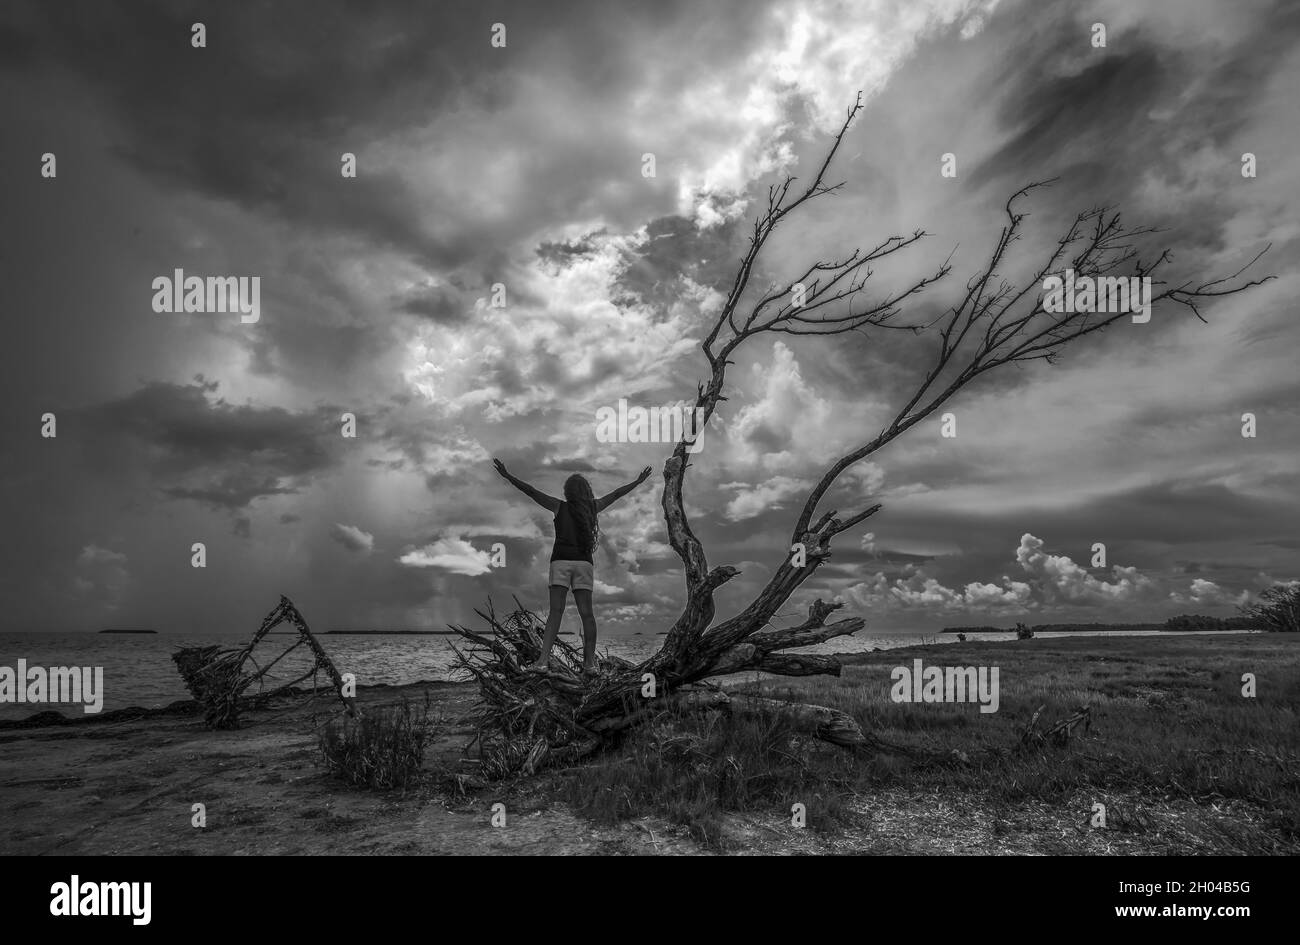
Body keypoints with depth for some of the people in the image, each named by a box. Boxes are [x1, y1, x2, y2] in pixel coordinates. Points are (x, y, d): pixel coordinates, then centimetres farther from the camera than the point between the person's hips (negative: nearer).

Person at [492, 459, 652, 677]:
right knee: (586, 613, 2)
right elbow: (616, 494, 21)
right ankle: (590, 662, -1)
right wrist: (638, 481, 34)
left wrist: (507, 475, 6)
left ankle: (543, 660, -19)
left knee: (555, 611, -9)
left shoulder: (560, 506, 3)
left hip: (560, 561, -2)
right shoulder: (592, 507, 8)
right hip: (583, 563, 2)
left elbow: (530, 491, 2)